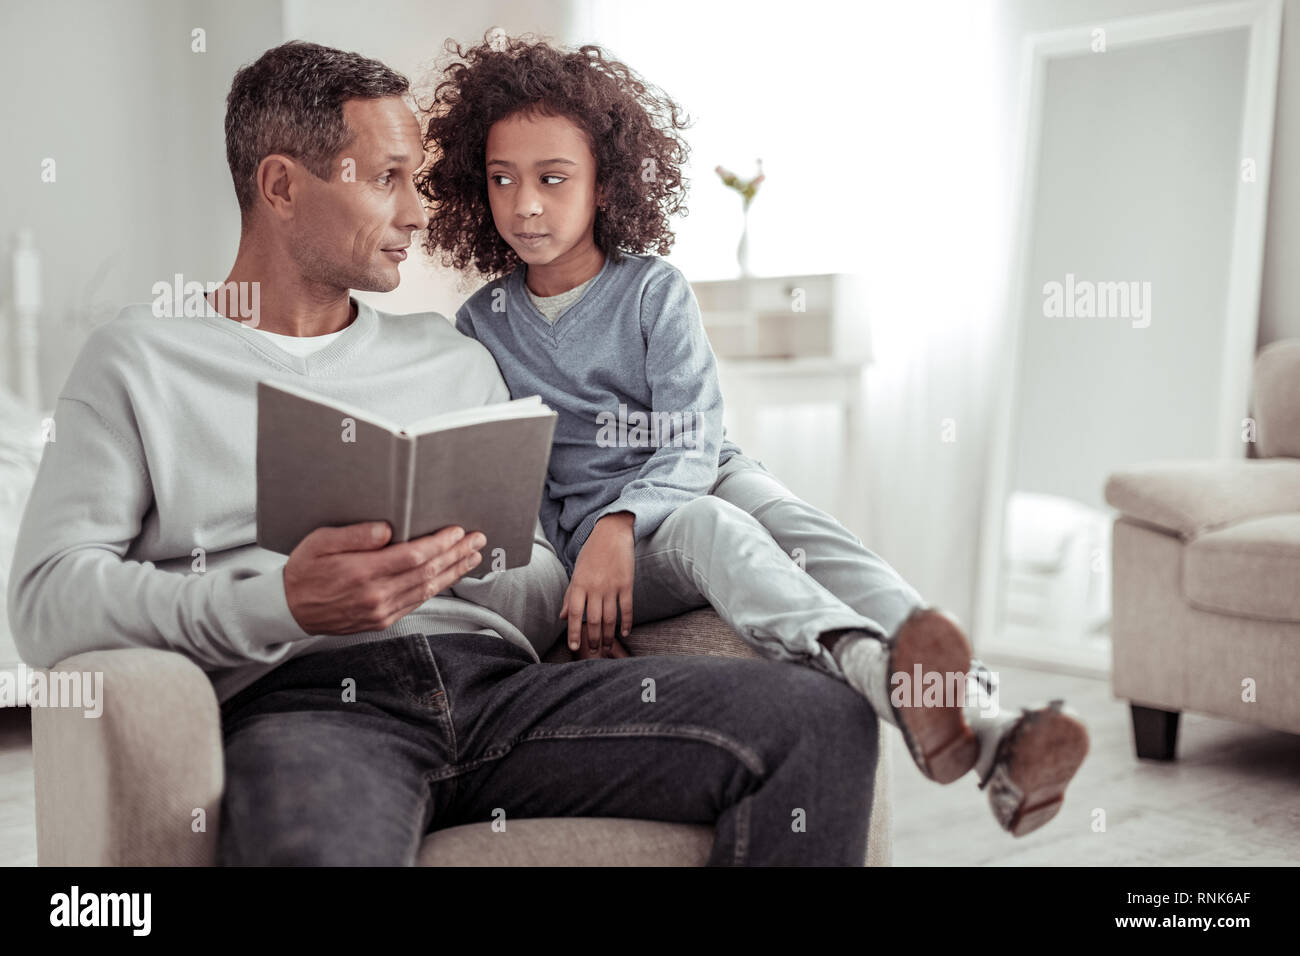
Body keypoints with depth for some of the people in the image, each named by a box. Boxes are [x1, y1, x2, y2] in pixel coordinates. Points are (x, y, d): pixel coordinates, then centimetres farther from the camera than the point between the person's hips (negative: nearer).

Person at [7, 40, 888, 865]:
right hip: (300, 702, -4)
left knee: (822, 718, -16)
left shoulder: (457, 362, 24)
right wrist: (283, 601, -16)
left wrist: (475, 565, -4)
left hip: (496, 682, 5)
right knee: (315, 850, -43)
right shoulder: (142, 359, 12)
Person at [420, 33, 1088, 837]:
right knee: (705, 527, -36)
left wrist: (620, 522, -28)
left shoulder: (655, 290, 2)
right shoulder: (482, 324, 8)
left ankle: (981, 719, -54)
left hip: (701, 478, 1)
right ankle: (881, 672, -68)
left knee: (799, 524, -34)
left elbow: (691, 448, -7)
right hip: (589, 525, -1)